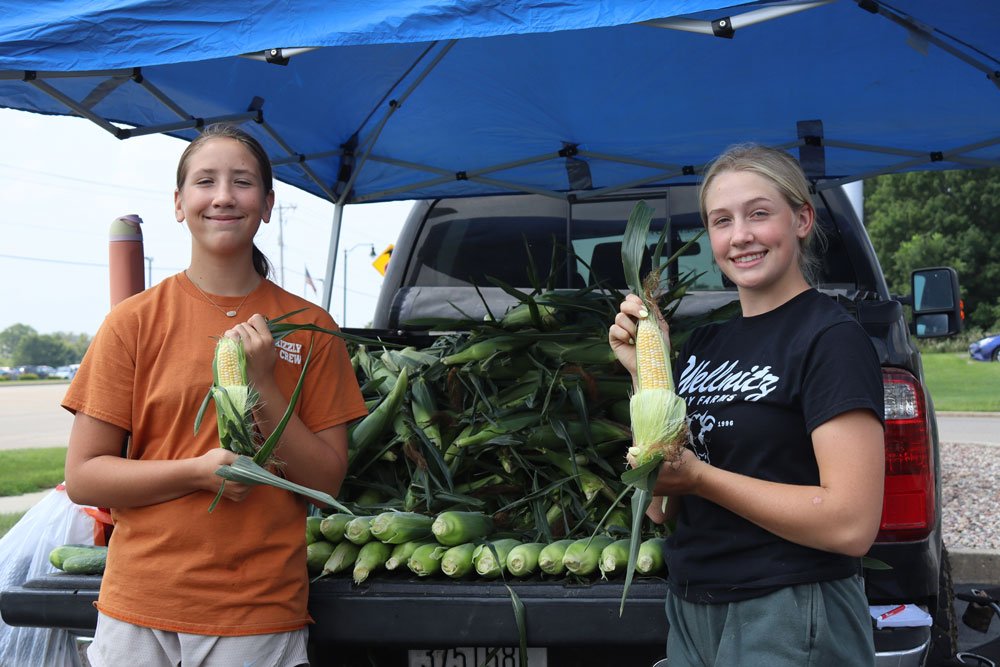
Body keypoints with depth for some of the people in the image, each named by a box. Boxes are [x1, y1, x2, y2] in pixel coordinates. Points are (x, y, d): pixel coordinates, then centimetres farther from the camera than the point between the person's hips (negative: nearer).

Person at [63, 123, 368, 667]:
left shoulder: (309, 328, 1)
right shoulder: (134, 321, 0)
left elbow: (327, 481, 0)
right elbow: (82, 477, -2)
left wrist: (263, 384, -12)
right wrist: (200, 471, -16)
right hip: (139, 609, 0)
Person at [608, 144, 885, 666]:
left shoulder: (831, 338, -12)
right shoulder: (704, 343, 8)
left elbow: (851, 524, -21)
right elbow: (662, 509, 5)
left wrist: (699, 477, -17)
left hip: (790, 623, -7)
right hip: (690, 614, 7)